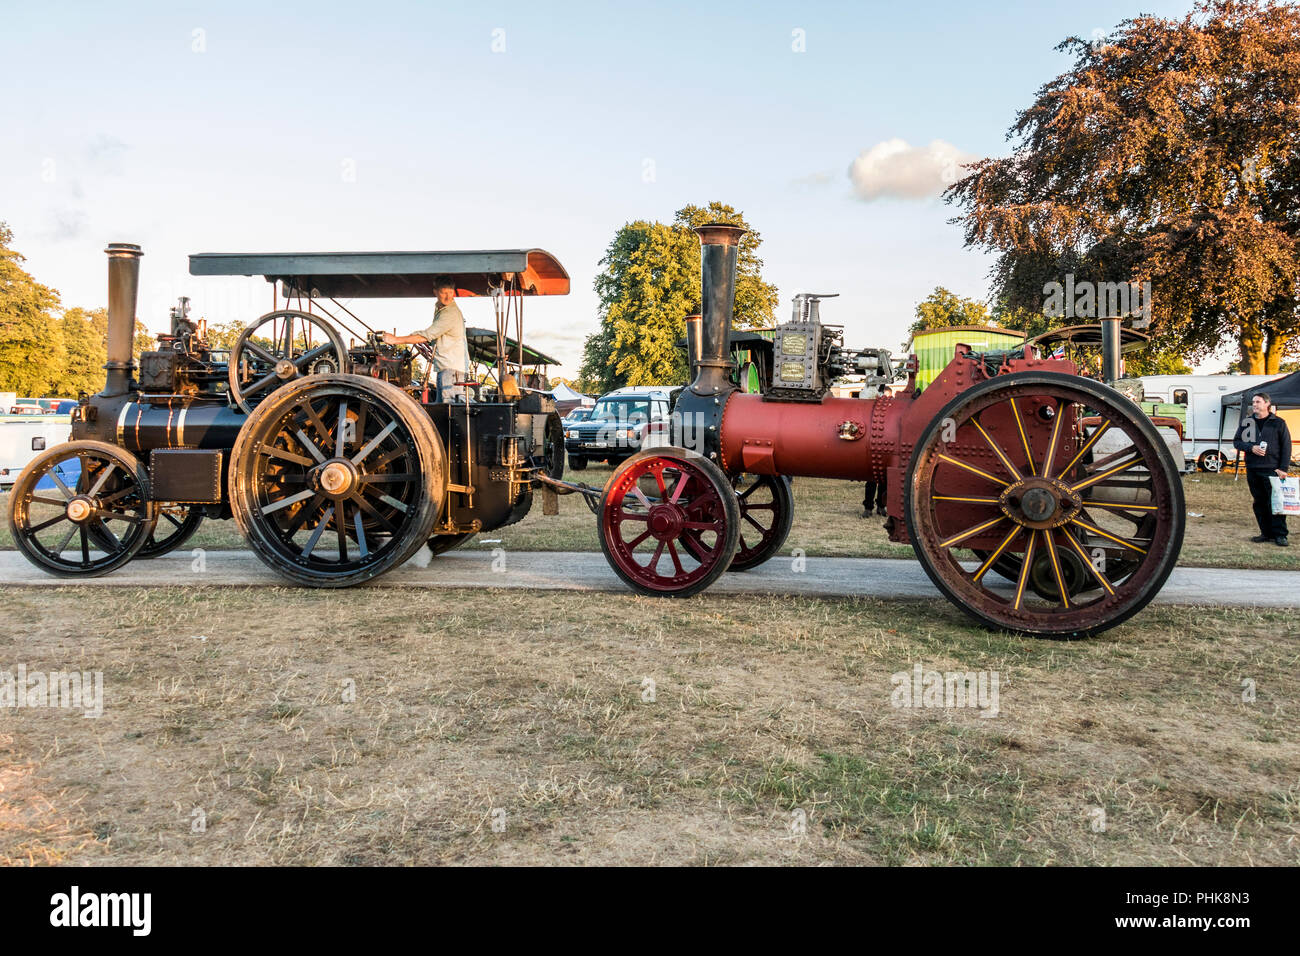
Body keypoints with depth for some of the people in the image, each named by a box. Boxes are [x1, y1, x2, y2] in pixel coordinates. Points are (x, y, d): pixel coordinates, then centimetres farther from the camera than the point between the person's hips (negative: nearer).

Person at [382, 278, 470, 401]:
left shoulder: (451, 313, -15)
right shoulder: (439, 308, 18)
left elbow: (426, 336, -18)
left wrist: (396, 340, -13)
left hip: (452, 369, -10)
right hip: (443, 368, 10)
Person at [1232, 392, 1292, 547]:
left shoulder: (1278, 423, 2)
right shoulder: (1246, 422, 11)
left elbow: (1286, 447, 1)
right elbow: (1236, 441, 12)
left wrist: (1283, 468, -6)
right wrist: (1251, 448, -8)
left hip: (1272, 469, -4)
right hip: (1252, 470, 4)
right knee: (1259, 503, 8)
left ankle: (1280, 534, -1)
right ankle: (1266, 533, 16)